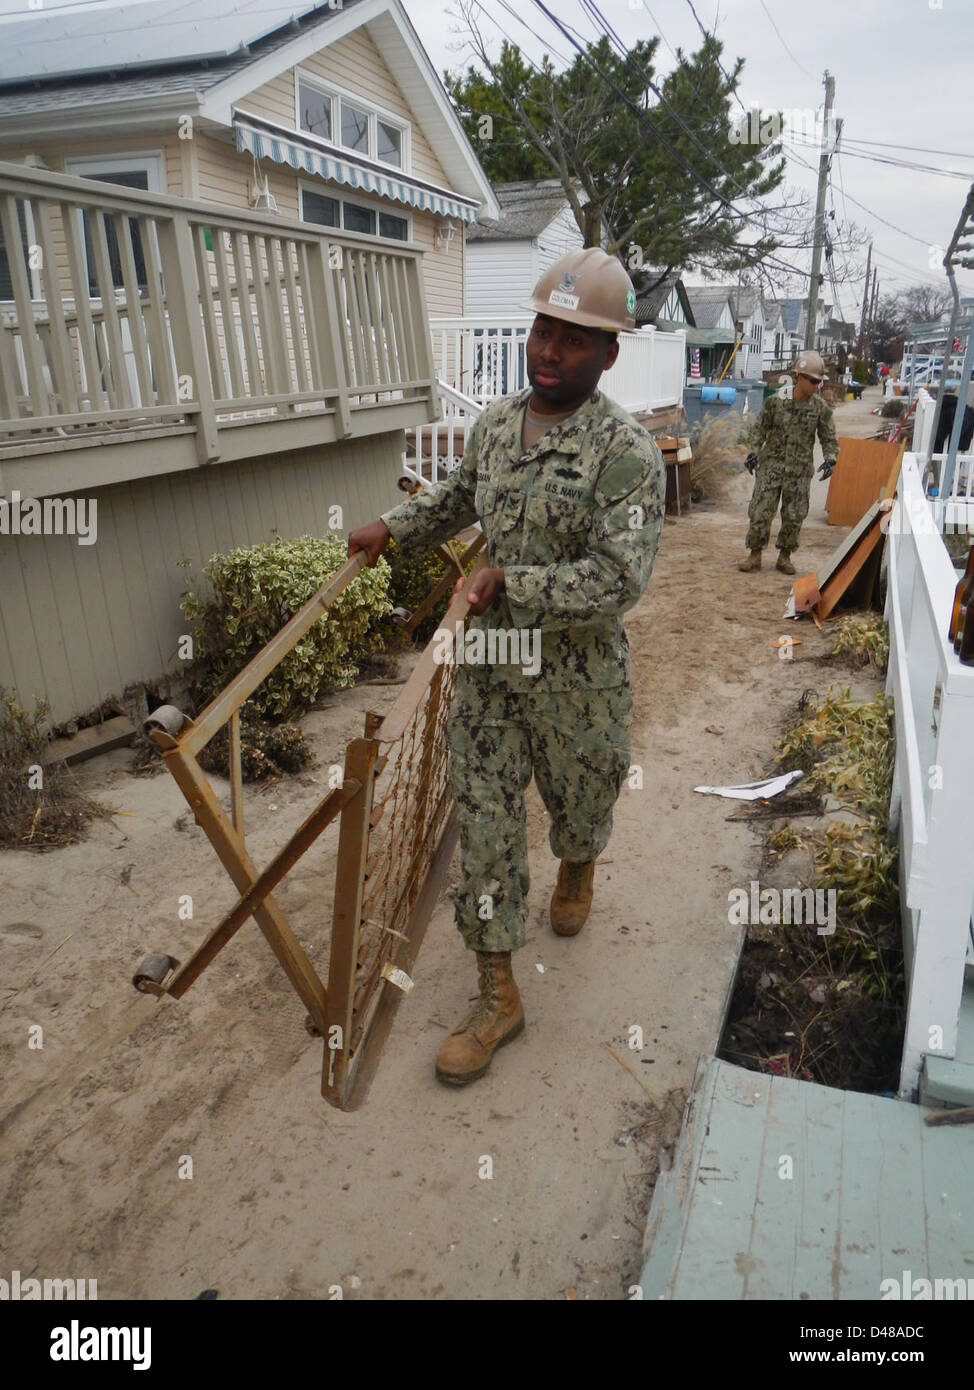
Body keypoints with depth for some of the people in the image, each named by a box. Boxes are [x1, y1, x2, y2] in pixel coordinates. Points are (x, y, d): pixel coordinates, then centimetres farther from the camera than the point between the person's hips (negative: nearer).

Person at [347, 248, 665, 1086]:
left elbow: (619, 578, -26)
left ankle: (578, 870, 59)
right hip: (489, 666, 5)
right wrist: (394, 529, 14)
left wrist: (511, 584, -25)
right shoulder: (495, 423, 4)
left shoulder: (626, 453, -17)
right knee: (485, 825, 5)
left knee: (580, 804, 20)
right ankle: (498, 997, 19)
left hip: (578, 680, -4)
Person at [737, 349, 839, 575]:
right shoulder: (776, 400, -6)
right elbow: (761, 427, 7)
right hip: (771, 464, -1)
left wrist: (830, 459, -10)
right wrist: (755, 451, -3)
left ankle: (784, 556, 21)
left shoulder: (820, 408, -1)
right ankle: (755, 555, 9)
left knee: (794, 515, 6)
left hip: (799, 470, 2)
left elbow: (829, 438, 6)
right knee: (760, 511, -3)